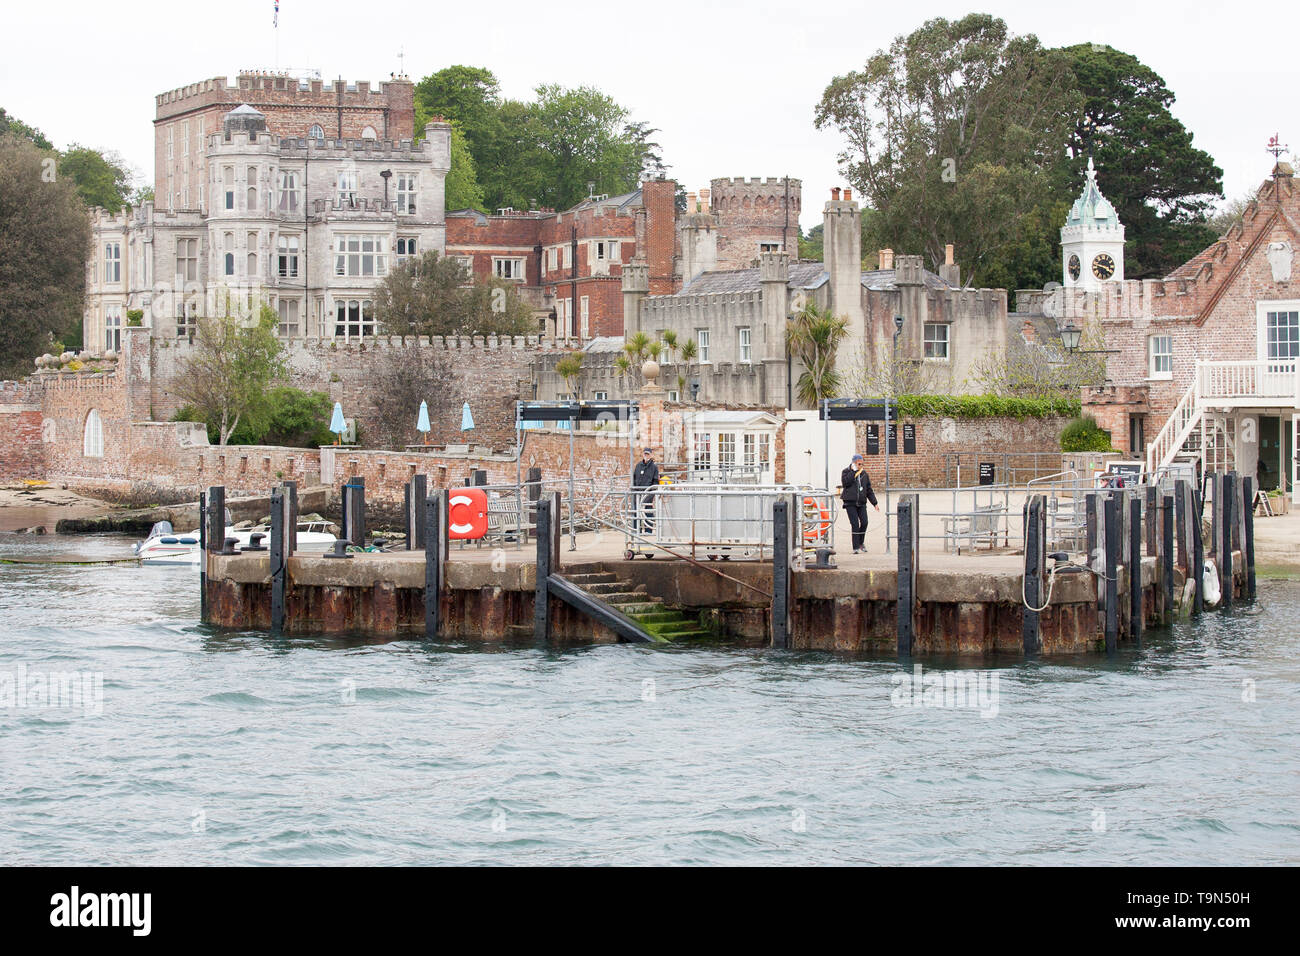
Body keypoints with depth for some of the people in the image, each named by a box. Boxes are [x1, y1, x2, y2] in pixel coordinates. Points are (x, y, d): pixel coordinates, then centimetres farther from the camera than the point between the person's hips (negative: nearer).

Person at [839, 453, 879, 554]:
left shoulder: (864, 474, 13)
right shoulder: (846, 472, 2)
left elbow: (869, 490, 17)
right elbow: (845, 483, -17)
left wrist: (874, 503, 12)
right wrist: (853, 472, -15)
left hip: (861, 503, 4)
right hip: (850, 502, -4)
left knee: (864, 523, -7)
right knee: (855, 524, -9)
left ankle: (861, 543, 19)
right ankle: (856, 548, -4)